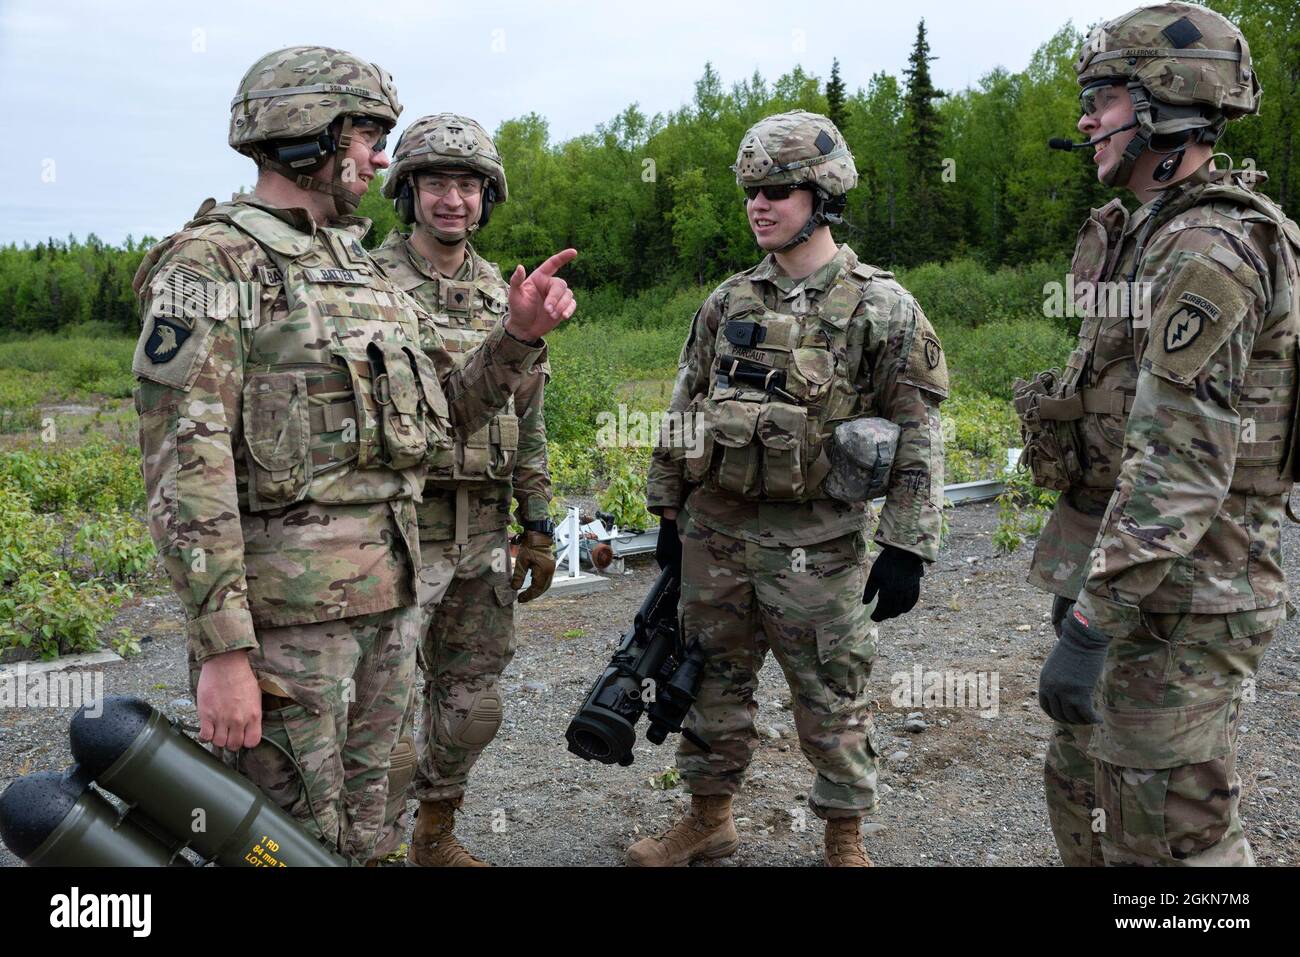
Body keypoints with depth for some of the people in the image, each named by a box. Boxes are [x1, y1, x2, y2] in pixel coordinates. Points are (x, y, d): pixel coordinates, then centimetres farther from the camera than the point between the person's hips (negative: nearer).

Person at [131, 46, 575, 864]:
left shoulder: (359, 267, 15)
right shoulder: (212, 262, -9)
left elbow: (444, 413, 20)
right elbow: (185, 471, -16)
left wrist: (522, 334, 5)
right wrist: (222, 649, -21)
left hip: (388, 597, 7)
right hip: (283, 608, -7)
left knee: (357, 834, 18)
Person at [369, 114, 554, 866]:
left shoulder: (504, 295, 10)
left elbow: (529, 422, 14)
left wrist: (539, 527, 11)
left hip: (483, 532, 6)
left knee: (473, 705, 14)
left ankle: (437, 837, 34)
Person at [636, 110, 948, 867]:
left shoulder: (880, 307, -7)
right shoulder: (728, 303, 8)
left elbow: (919, 435, -8)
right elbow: (685, 413, 14)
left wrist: (907, 548, -13)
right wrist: (669, 511, 13)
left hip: (816, 541, -4)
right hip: (714, 528, 5)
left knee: (832, 697, 7)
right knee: (715, 681, 15)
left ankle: (846, 838, 26)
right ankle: (710, 818, 33)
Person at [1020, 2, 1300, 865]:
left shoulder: (1206, 251, -18)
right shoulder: (1158, 235, 14)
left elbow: (1181, 461, -26)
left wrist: (1094, 621, -27)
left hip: (1180, 600, -10)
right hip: (1140, 572, 10)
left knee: (1171, 835, 1)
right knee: (1086, 796, 20)